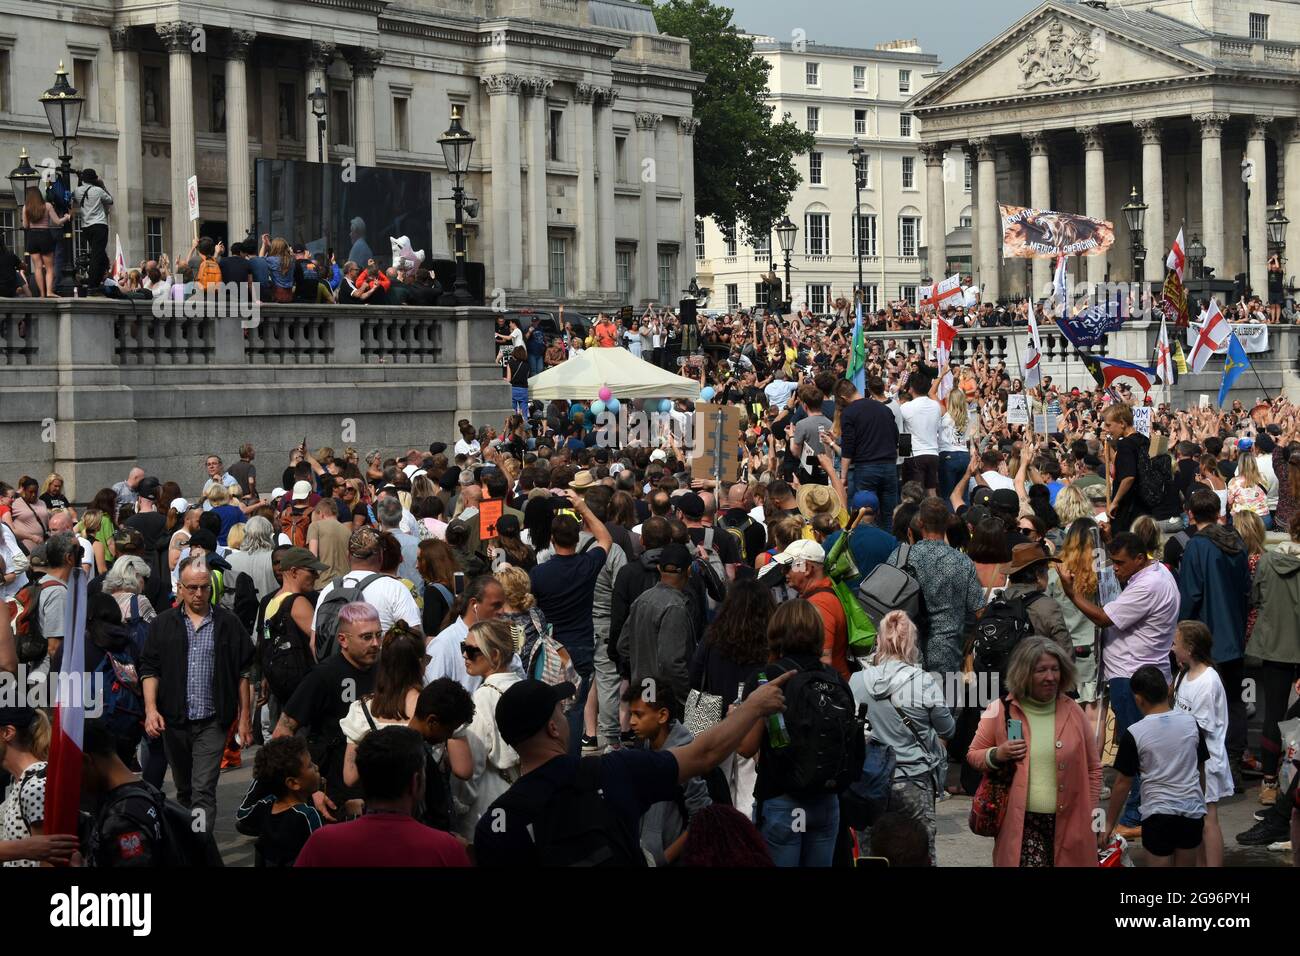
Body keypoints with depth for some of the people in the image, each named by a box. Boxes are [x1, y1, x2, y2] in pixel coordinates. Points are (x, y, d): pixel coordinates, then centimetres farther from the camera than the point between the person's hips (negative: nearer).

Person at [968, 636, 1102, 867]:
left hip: (1067, 824, 2)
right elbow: (973, 755, 12)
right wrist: (996, 756, -9)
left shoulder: (1072, 712, 7)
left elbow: (1092, 767, 14)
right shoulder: (1001, 711, 2)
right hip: (1019, 824, -2)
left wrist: (1090, 813, 8)